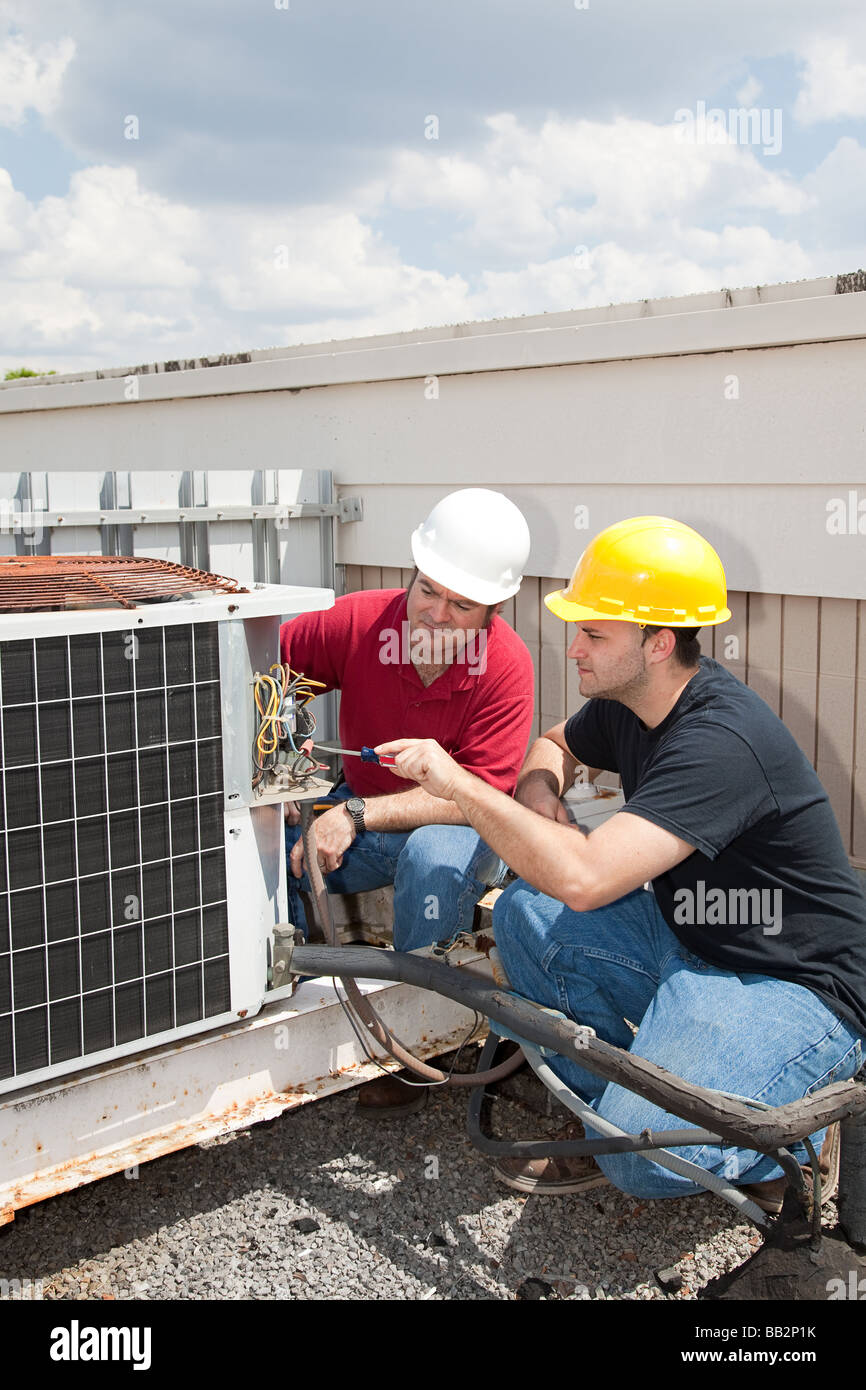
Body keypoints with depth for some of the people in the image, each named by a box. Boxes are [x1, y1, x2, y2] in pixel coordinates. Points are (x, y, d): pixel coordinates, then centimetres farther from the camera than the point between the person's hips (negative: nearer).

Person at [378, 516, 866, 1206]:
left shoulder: (722, 740, -29)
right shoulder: (628, 700, -1)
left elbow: (584, 879, -38)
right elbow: (554, 746, 23)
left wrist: (458, 783, -28)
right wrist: (539, 802, -2)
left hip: (794, 988, -9)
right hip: (687, 942, 9)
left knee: (643, 1153, -28)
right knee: (524, 913, -6)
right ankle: (611, 1113, 4)